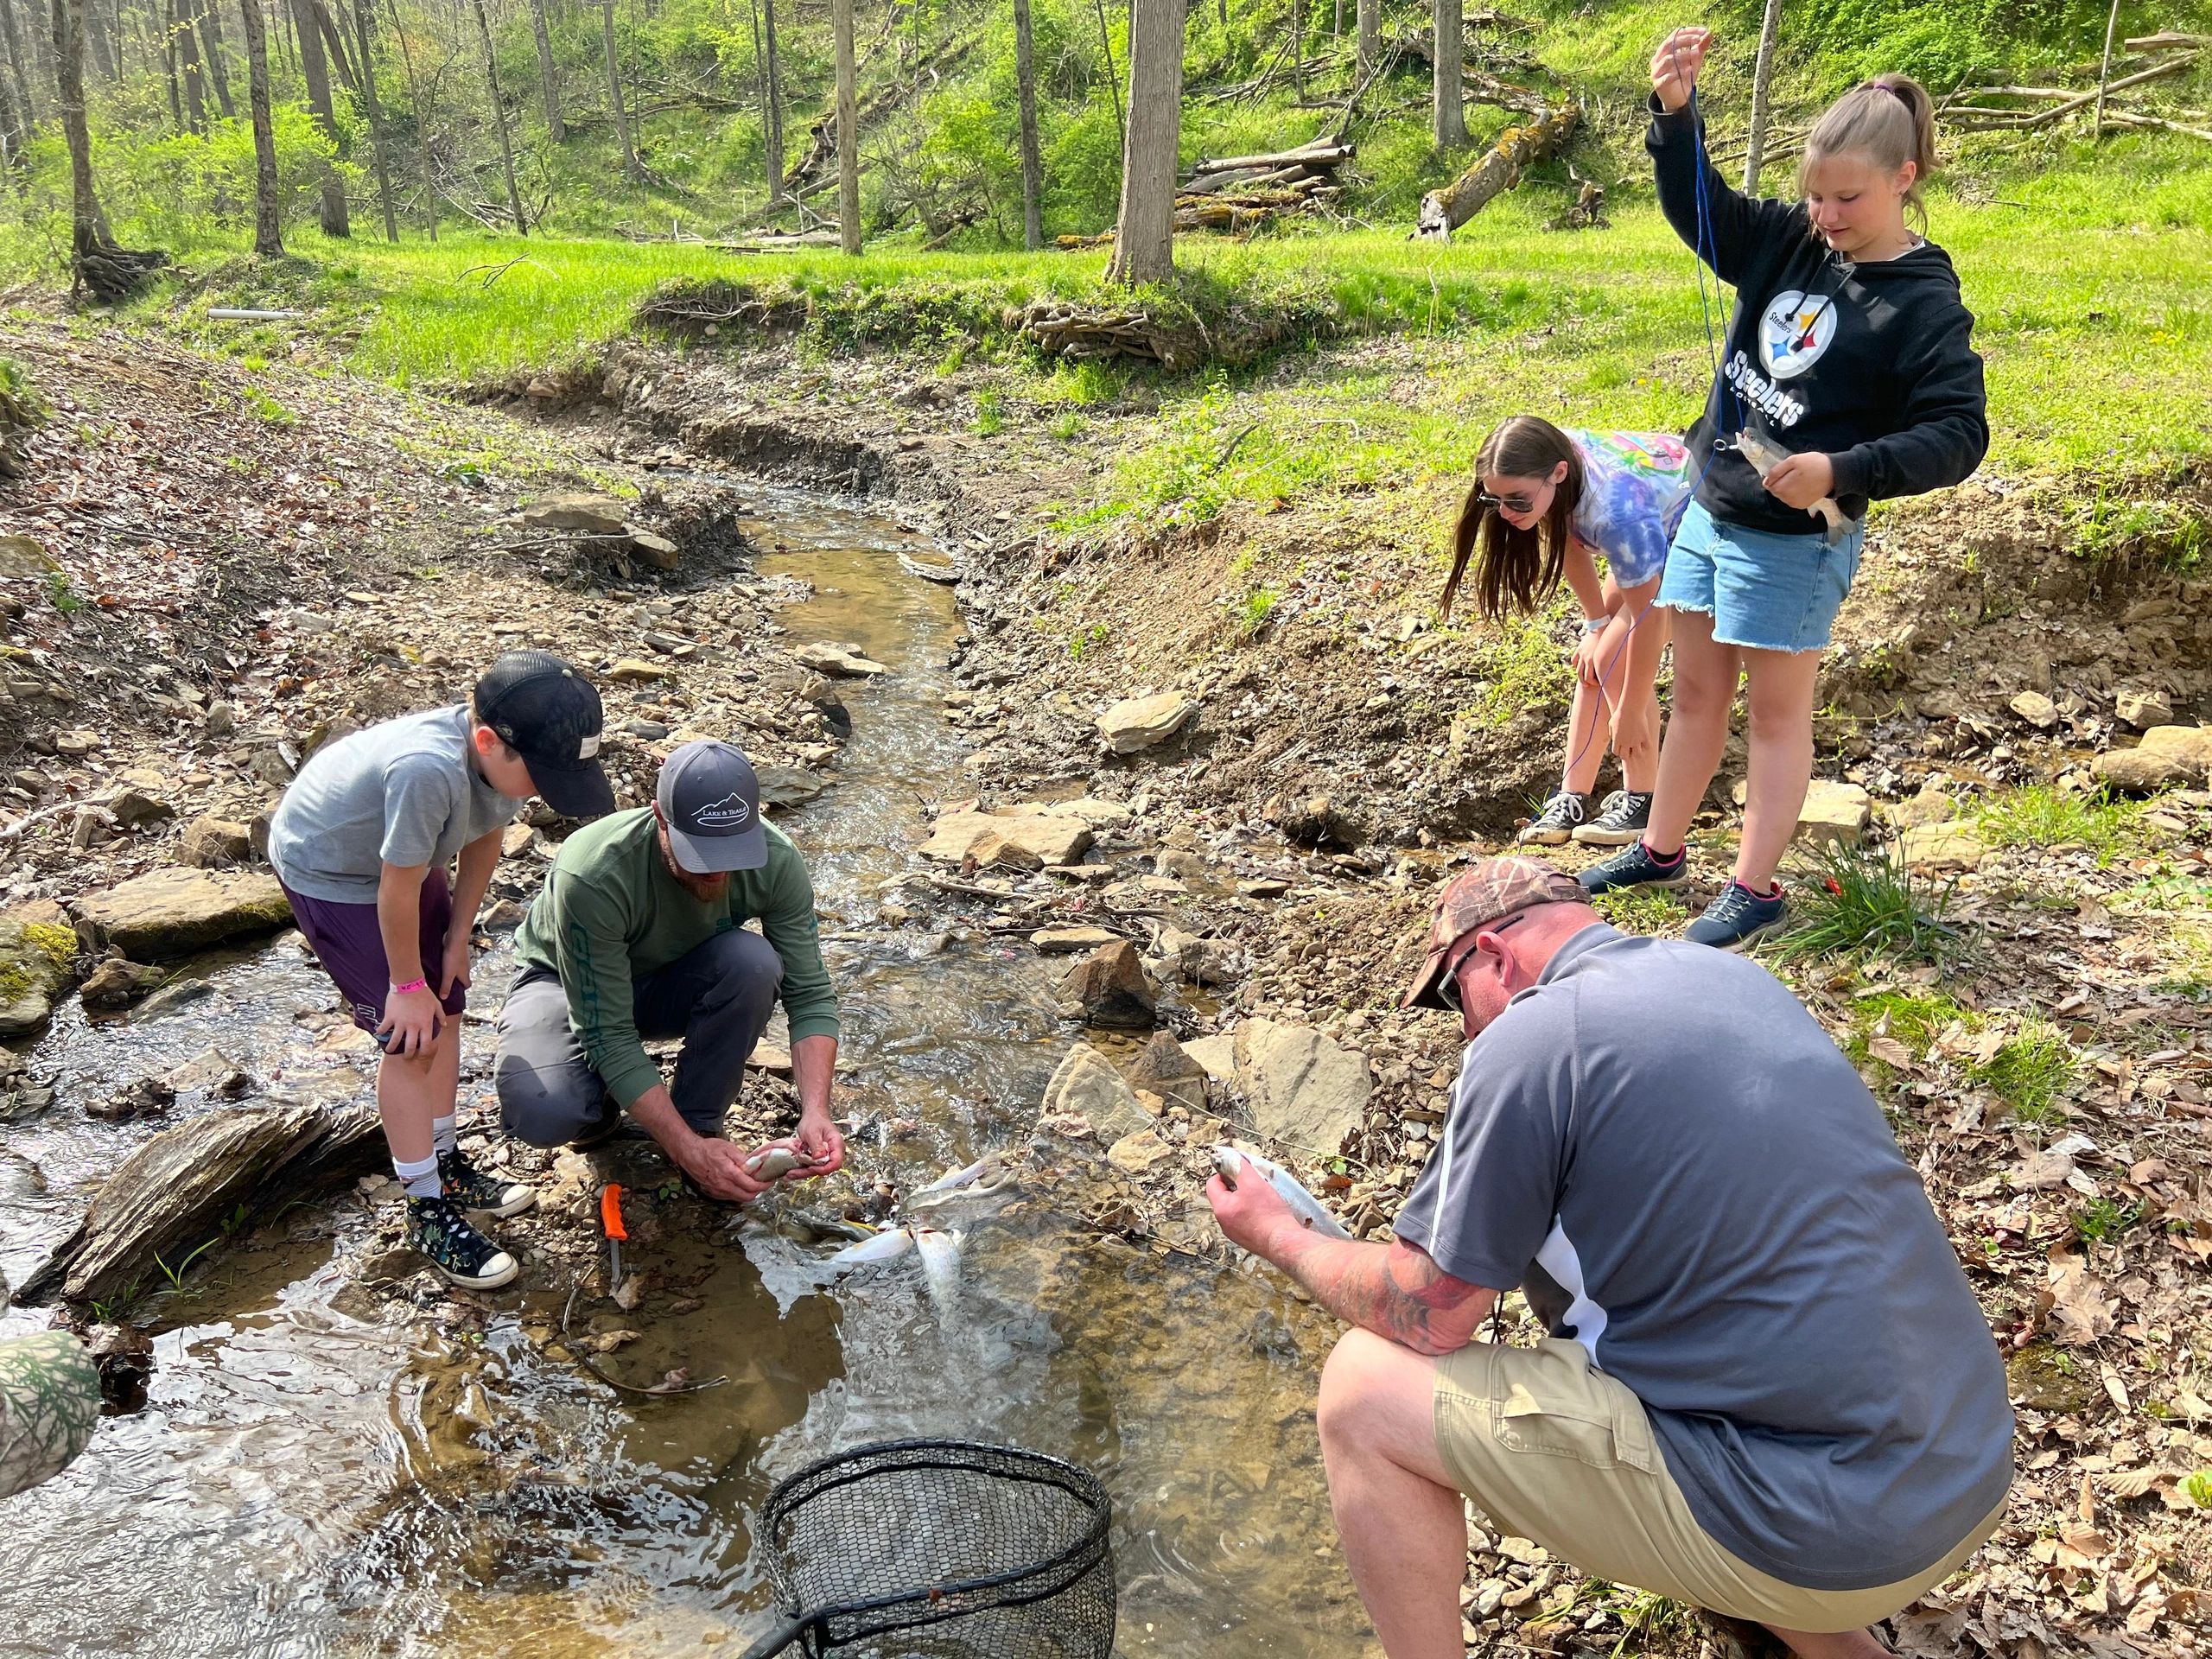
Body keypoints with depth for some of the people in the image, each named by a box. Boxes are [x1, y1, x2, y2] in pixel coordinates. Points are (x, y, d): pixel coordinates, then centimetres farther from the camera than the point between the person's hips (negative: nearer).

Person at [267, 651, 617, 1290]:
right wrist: (407, 985, -17)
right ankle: (428, 1210, 6)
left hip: (407, 858, 7)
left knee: (446, 1011, 12)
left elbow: (484, 838, -3)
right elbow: (397, 889, -31)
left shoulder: (511, 754, -22)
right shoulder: (429, 771, -44)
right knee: (410, 1036, -7)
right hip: (328, 871, -7)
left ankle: (444, 1165, 30)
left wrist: (457, 938, 2)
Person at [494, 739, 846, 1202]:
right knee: (543, 1113, -34)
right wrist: (688, 1150, -37)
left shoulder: (776, 863, -26)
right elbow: (608, 1035, -33)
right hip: (566, 984, -3)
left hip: (675, 982, 3)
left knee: (754, 961, -32)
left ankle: (700, 1122, -11)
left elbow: (810, 994, -19)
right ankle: (599, 1105, 3)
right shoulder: (591, 877, -37)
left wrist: (815, 1111, -35)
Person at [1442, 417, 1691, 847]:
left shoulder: (1616, 511, -42)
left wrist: (1630, 713, -23)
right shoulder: (1544, 473, -23)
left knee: (1616, 660, -16)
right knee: (1593, 657, 0)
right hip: (1652, 533, 8)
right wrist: (1596, 624, -3)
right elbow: (1569, 540, -3)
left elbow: (1649, 615, -32)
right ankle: (1572, 800, 4)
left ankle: (1642, 803, -3)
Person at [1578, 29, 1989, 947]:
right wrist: (1674, 110, -11)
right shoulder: (1787, 242, 3)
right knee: (1695, 691, 16)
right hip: (1709, 508, 6)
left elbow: (1956, 435, -17)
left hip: (1796, 538, -6)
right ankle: (1661, 849, 29)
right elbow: (1697, 203, 7)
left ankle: (1754, 887, 14)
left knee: (1777, 711, 3)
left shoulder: (1925, 302, -13)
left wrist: (1841, 472, -30)